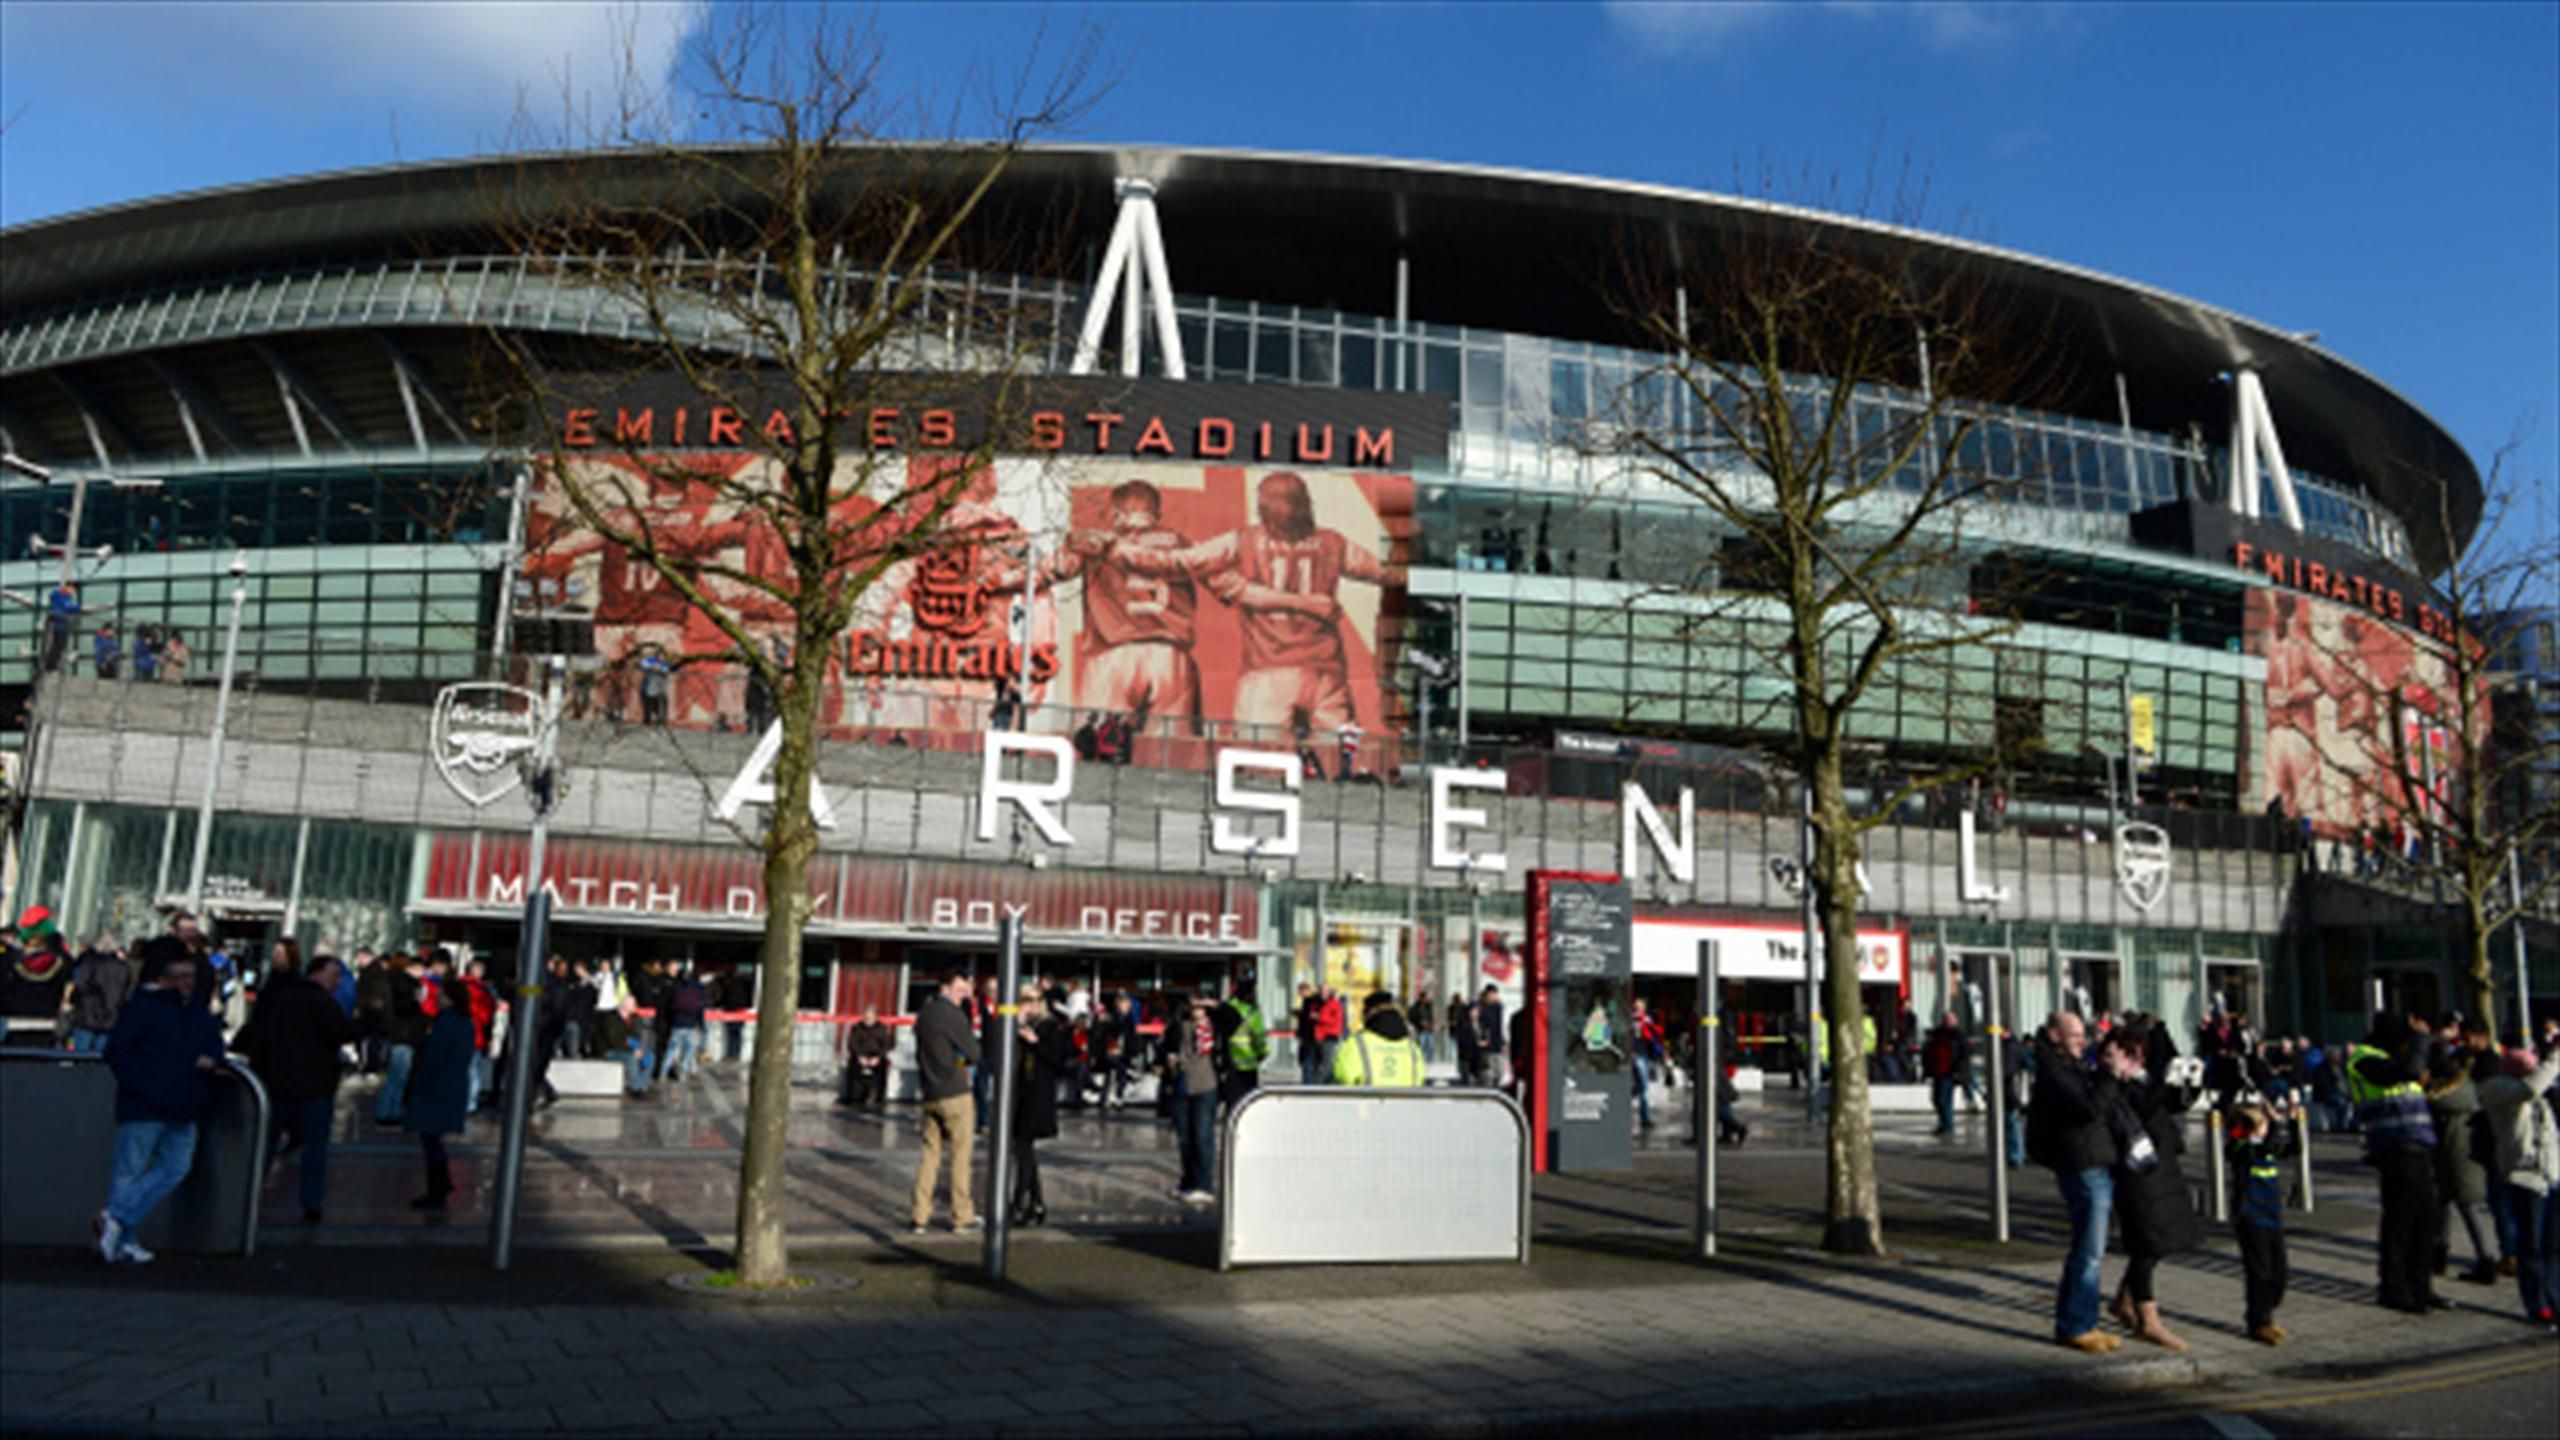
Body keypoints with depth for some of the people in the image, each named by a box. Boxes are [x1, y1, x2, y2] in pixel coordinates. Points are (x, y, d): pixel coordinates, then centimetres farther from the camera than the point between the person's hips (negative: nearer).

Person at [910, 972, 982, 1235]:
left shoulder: (924, 1013, 12)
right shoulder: (952, 1015, -13)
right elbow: (973, 1053, -10)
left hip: (930, 1093, 7)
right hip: (955, 1093, -7)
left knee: (930, 1152, 10)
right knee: (961, 1154, 1)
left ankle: (920, 1215, 8)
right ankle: (962, 1216, 5)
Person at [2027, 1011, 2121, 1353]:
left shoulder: (2072, 1067, 17)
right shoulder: (2053, 1073, -15)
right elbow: (2089, 1109, -26)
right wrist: (2110, 1076, -20)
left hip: (2098, 1167, 10)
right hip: (2084, 1170, -10)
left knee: (2086, 1251, 15)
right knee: (2089, 1253, -6)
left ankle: (2076, 1322, 23)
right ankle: (2075, 1327, 2)